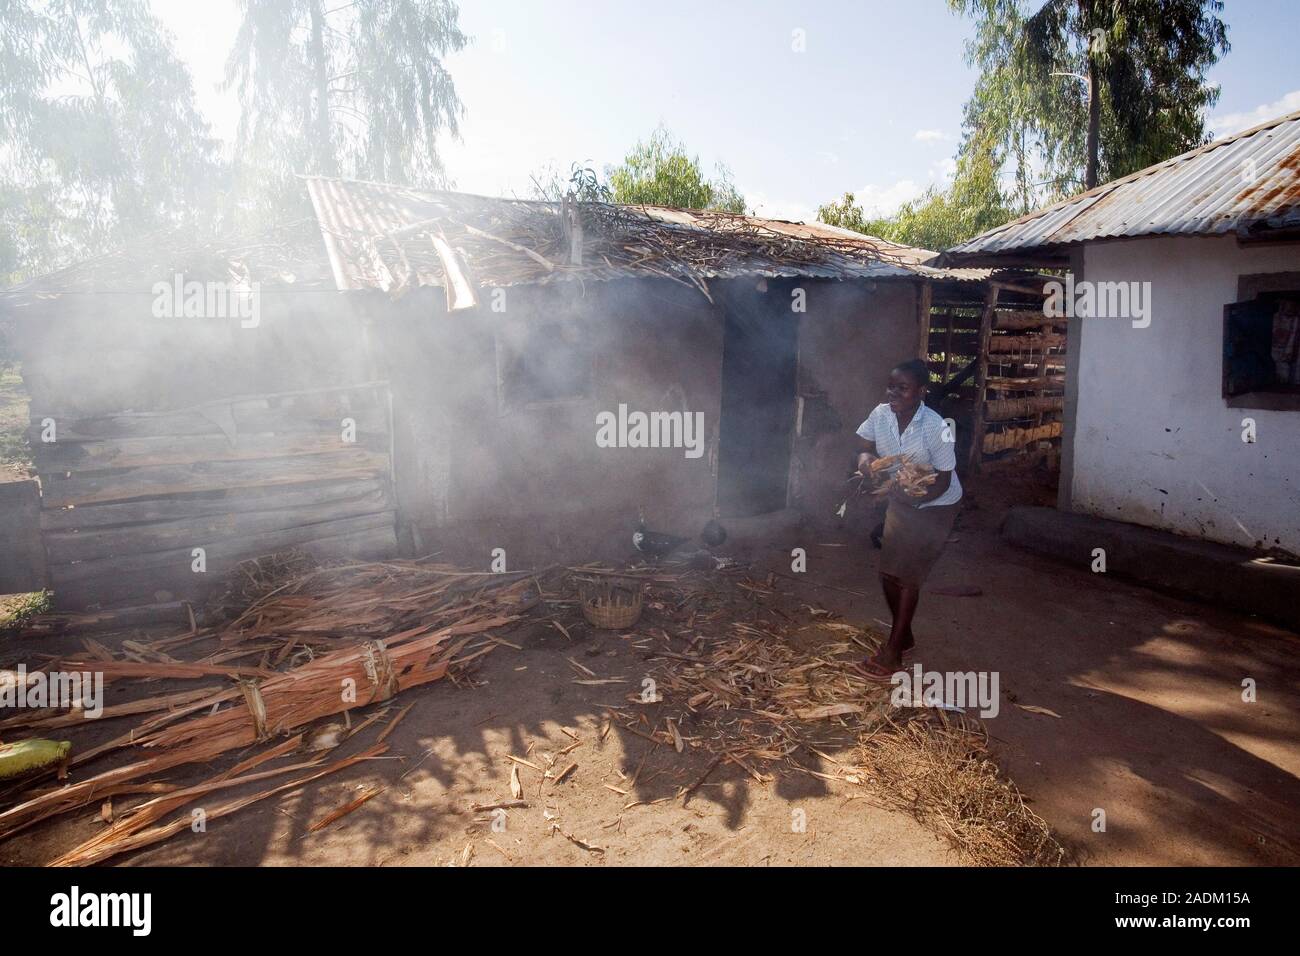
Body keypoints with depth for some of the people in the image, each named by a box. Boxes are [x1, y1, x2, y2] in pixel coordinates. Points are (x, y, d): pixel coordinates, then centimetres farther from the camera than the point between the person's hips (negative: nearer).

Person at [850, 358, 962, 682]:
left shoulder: (936, 429, -30)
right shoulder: (880, 415, -17)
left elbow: (944, 480, -20)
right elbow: (865, 447, -1)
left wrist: (917, 497, -39)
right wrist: (865, 457, -25)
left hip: (935, 507, -5)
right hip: (900, 502, 6)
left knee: (907, 576, -4)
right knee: (889, 573, 9)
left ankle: (892, 654, 8)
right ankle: (904, 637, 32)